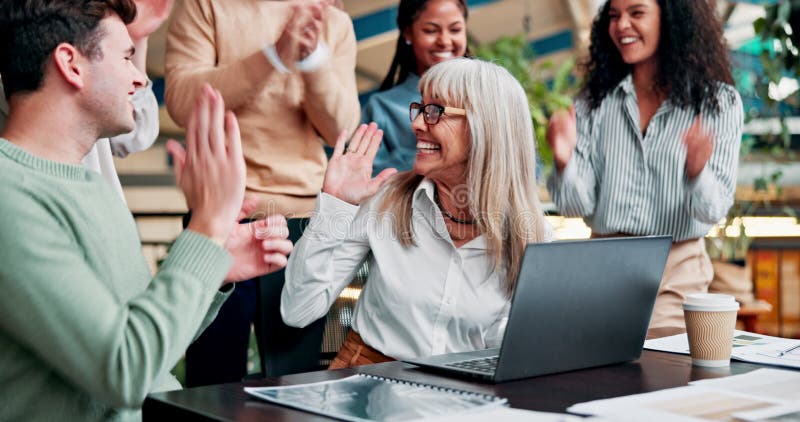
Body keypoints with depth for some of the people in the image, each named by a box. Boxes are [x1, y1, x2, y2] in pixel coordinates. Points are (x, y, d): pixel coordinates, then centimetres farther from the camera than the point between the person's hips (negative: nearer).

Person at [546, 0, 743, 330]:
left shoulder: (719, 101, -3)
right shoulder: (595, 101, 3)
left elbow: (714, 210, -10)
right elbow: (577, 205, -3)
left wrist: (697, 171, -31)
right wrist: (564, 162, -23)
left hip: (677, 269, -2)